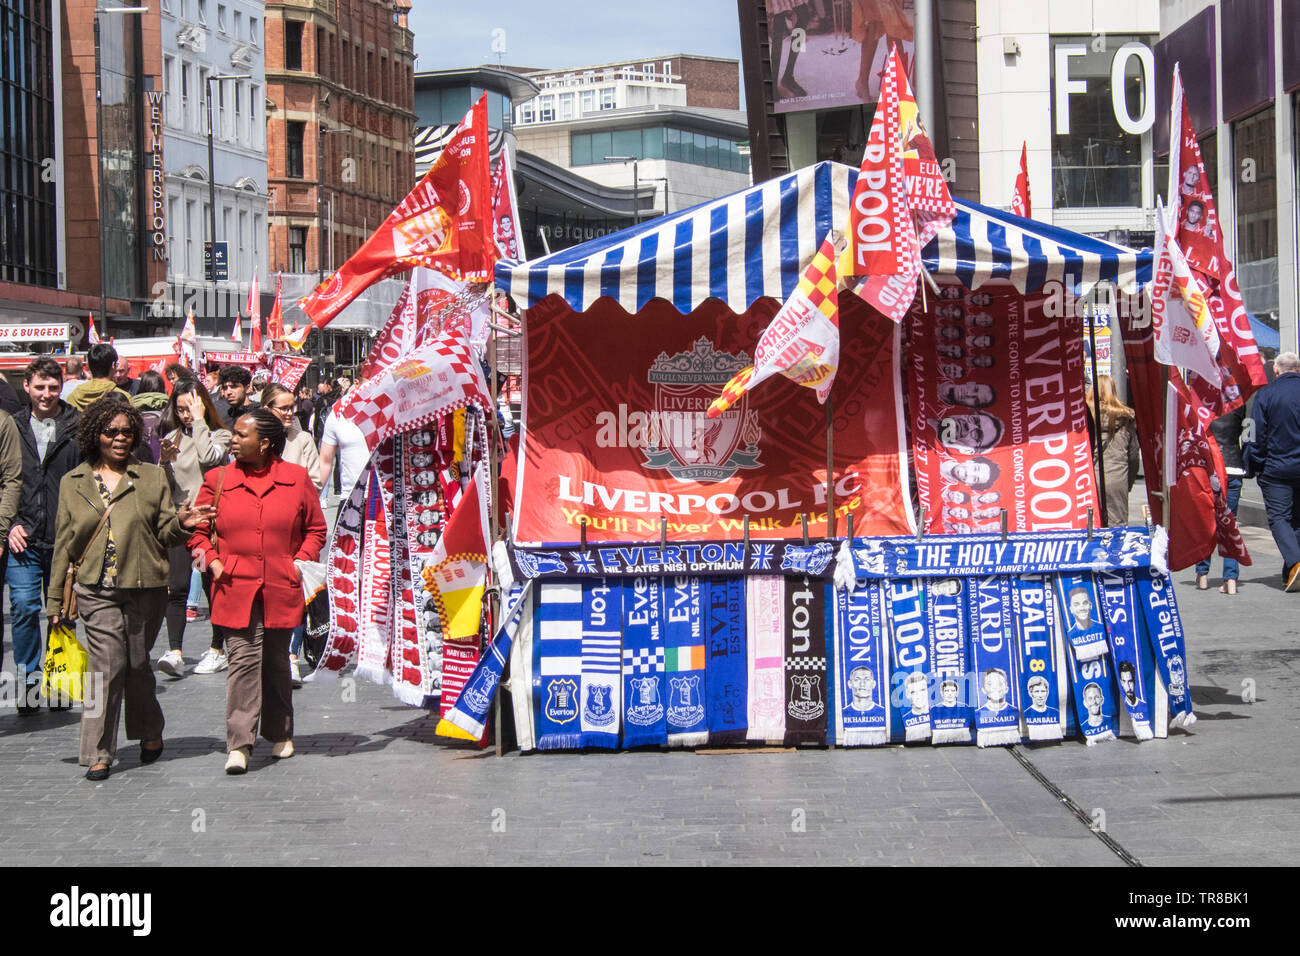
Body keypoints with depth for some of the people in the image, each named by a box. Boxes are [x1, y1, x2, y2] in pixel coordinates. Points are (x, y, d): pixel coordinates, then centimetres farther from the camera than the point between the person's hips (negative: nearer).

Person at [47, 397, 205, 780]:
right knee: (107, 662, -10)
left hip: (145, 588, 0)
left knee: (137, 662, 8)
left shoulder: (152, 477, 7)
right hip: (96, 590, 0)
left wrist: (180, 524, -16)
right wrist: (55, 598, 10)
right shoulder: (73, 483, 9)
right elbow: (64, 544, 11)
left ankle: (150, 733, 32)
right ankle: (98, 753, -5)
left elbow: (163, 532, 7)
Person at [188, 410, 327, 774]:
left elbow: (316, 528, 12)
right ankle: (240, 744, -12)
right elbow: (197, 530, 12)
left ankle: (280, 734, 29)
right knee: (243, 660, -10)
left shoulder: (297, 478, 3)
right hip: (235, 587, -1)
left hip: (282, 589, 1)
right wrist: (212, 562, -3)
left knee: (276, 662, 13)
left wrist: (301, 561, 0)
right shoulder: (218, 480, 4)